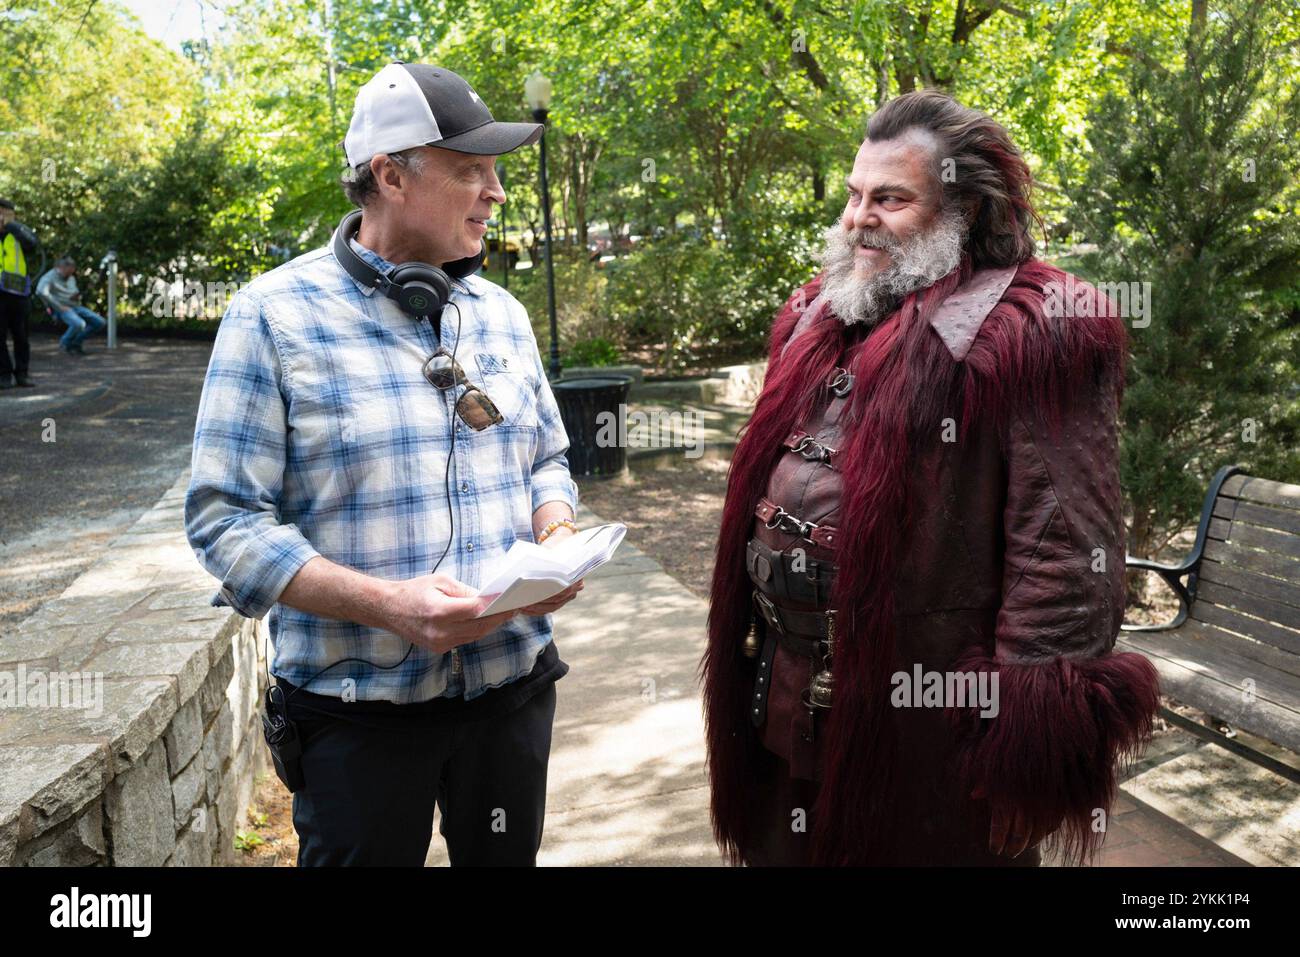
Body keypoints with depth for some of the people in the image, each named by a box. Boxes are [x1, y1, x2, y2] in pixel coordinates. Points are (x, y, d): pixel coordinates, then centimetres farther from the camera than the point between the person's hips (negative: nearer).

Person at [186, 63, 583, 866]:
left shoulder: (502, 313, 6)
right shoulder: (275, 316, -10)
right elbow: (227, 520, -12)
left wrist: (556, 544, -7)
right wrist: (386, 603, -24)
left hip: (512, 684, 5)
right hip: (360, 708, -4)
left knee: (507, 857, 20)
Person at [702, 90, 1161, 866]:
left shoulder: (1028, 331, -14)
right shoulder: (817, 318, 11)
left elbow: (1063, 563, -18)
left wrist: (1026, 753, -18)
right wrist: (757, 643, 20)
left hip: (925, 722, -7)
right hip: (788, 697, 8)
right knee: (790, 845, 22)